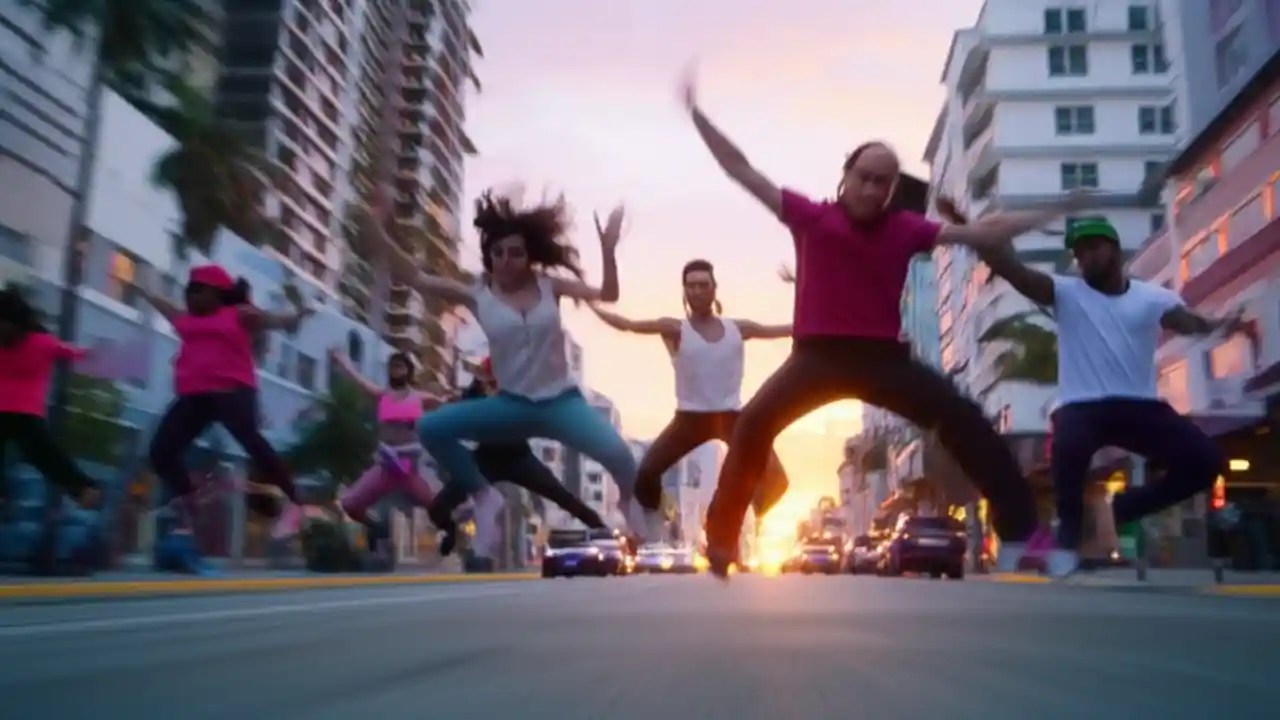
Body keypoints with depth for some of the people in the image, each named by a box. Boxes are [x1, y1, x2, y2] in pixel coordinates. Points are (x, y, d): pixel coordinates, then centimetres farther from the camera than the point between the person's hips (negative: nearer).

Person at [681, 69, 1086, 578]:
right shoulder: (810, 216, 2)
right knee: (754, 424, -19)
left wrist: (1050, 214, 11)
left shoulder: (905, 227, 7)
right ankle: (721, 538, -7)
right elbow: (741, 171, 3)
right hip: (818, 356, -2)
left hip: (883, 357, 2)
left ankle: (1020, 526, 3)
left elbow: (978, 232, 12)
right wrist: (697, 115, 2)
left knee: (964, 419, -7)